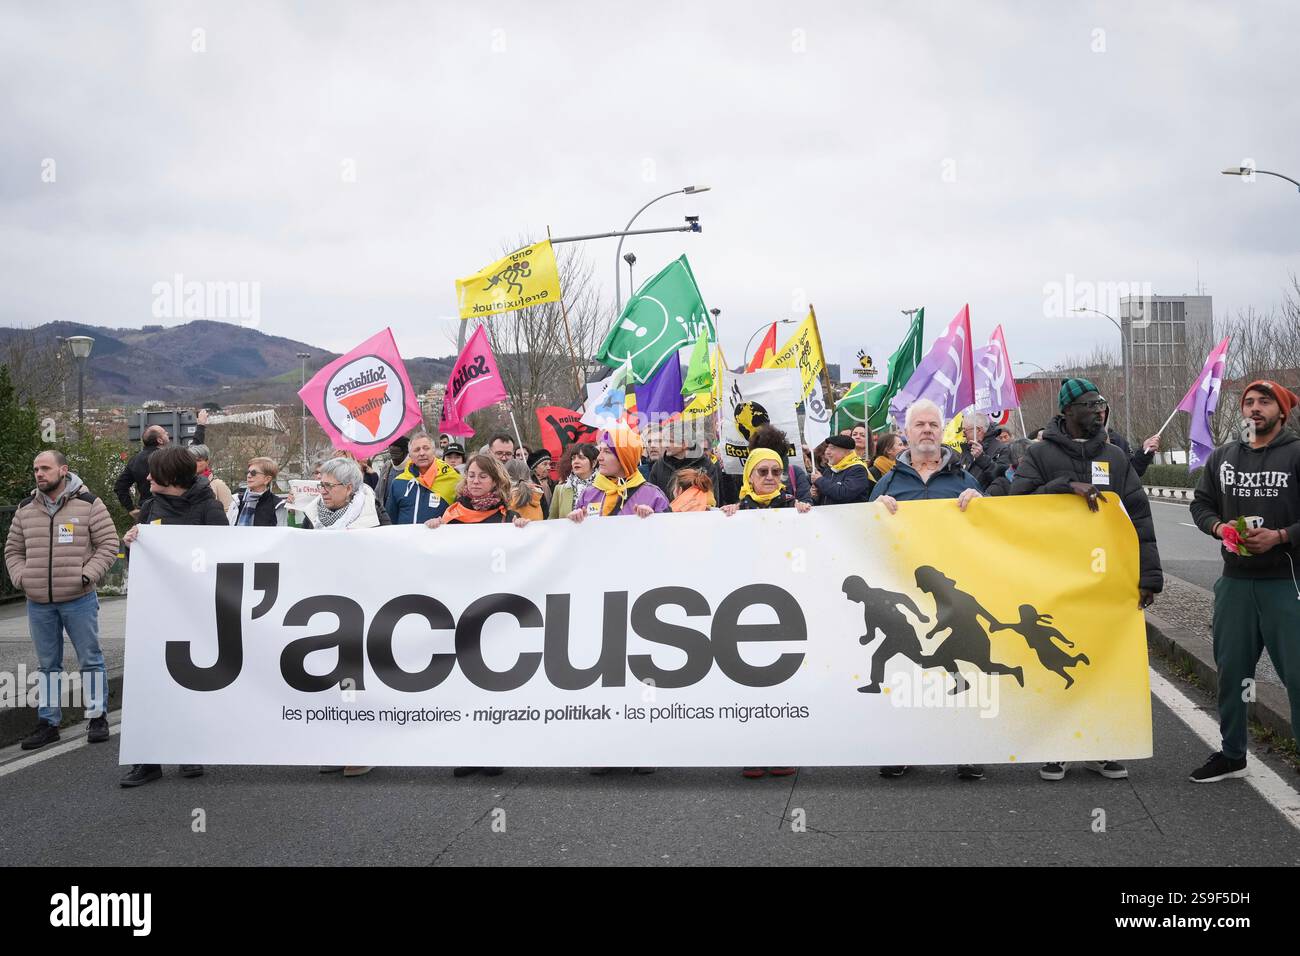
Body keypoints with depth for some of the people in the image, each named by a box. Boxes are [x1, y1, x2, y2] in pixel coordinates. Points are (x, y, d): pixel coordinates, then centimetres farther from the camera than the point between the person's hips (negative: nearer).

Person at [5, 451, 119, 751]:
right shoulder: (25, 509, 10)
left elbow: (108, 545, -3)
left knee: (90, 659, 3)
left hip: (79, 600, -4)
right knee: (47, 664, 11)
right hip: (38, 603, 4)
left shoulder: (88, 504, -3)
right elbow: (13, 550, 18)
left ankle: (97, 717, 14)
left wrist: (87, 575, -12)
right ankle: (48, 722, 19)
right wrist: (21, 578, 1)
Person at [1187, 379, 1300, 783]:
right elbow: (1201, 504, 16)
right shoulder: (1222, 457, 11)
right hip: (1235, 582, 5)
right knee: (1231, 669, 13)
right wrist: (1219, 527, -3)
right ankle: (1232, 754, 27)